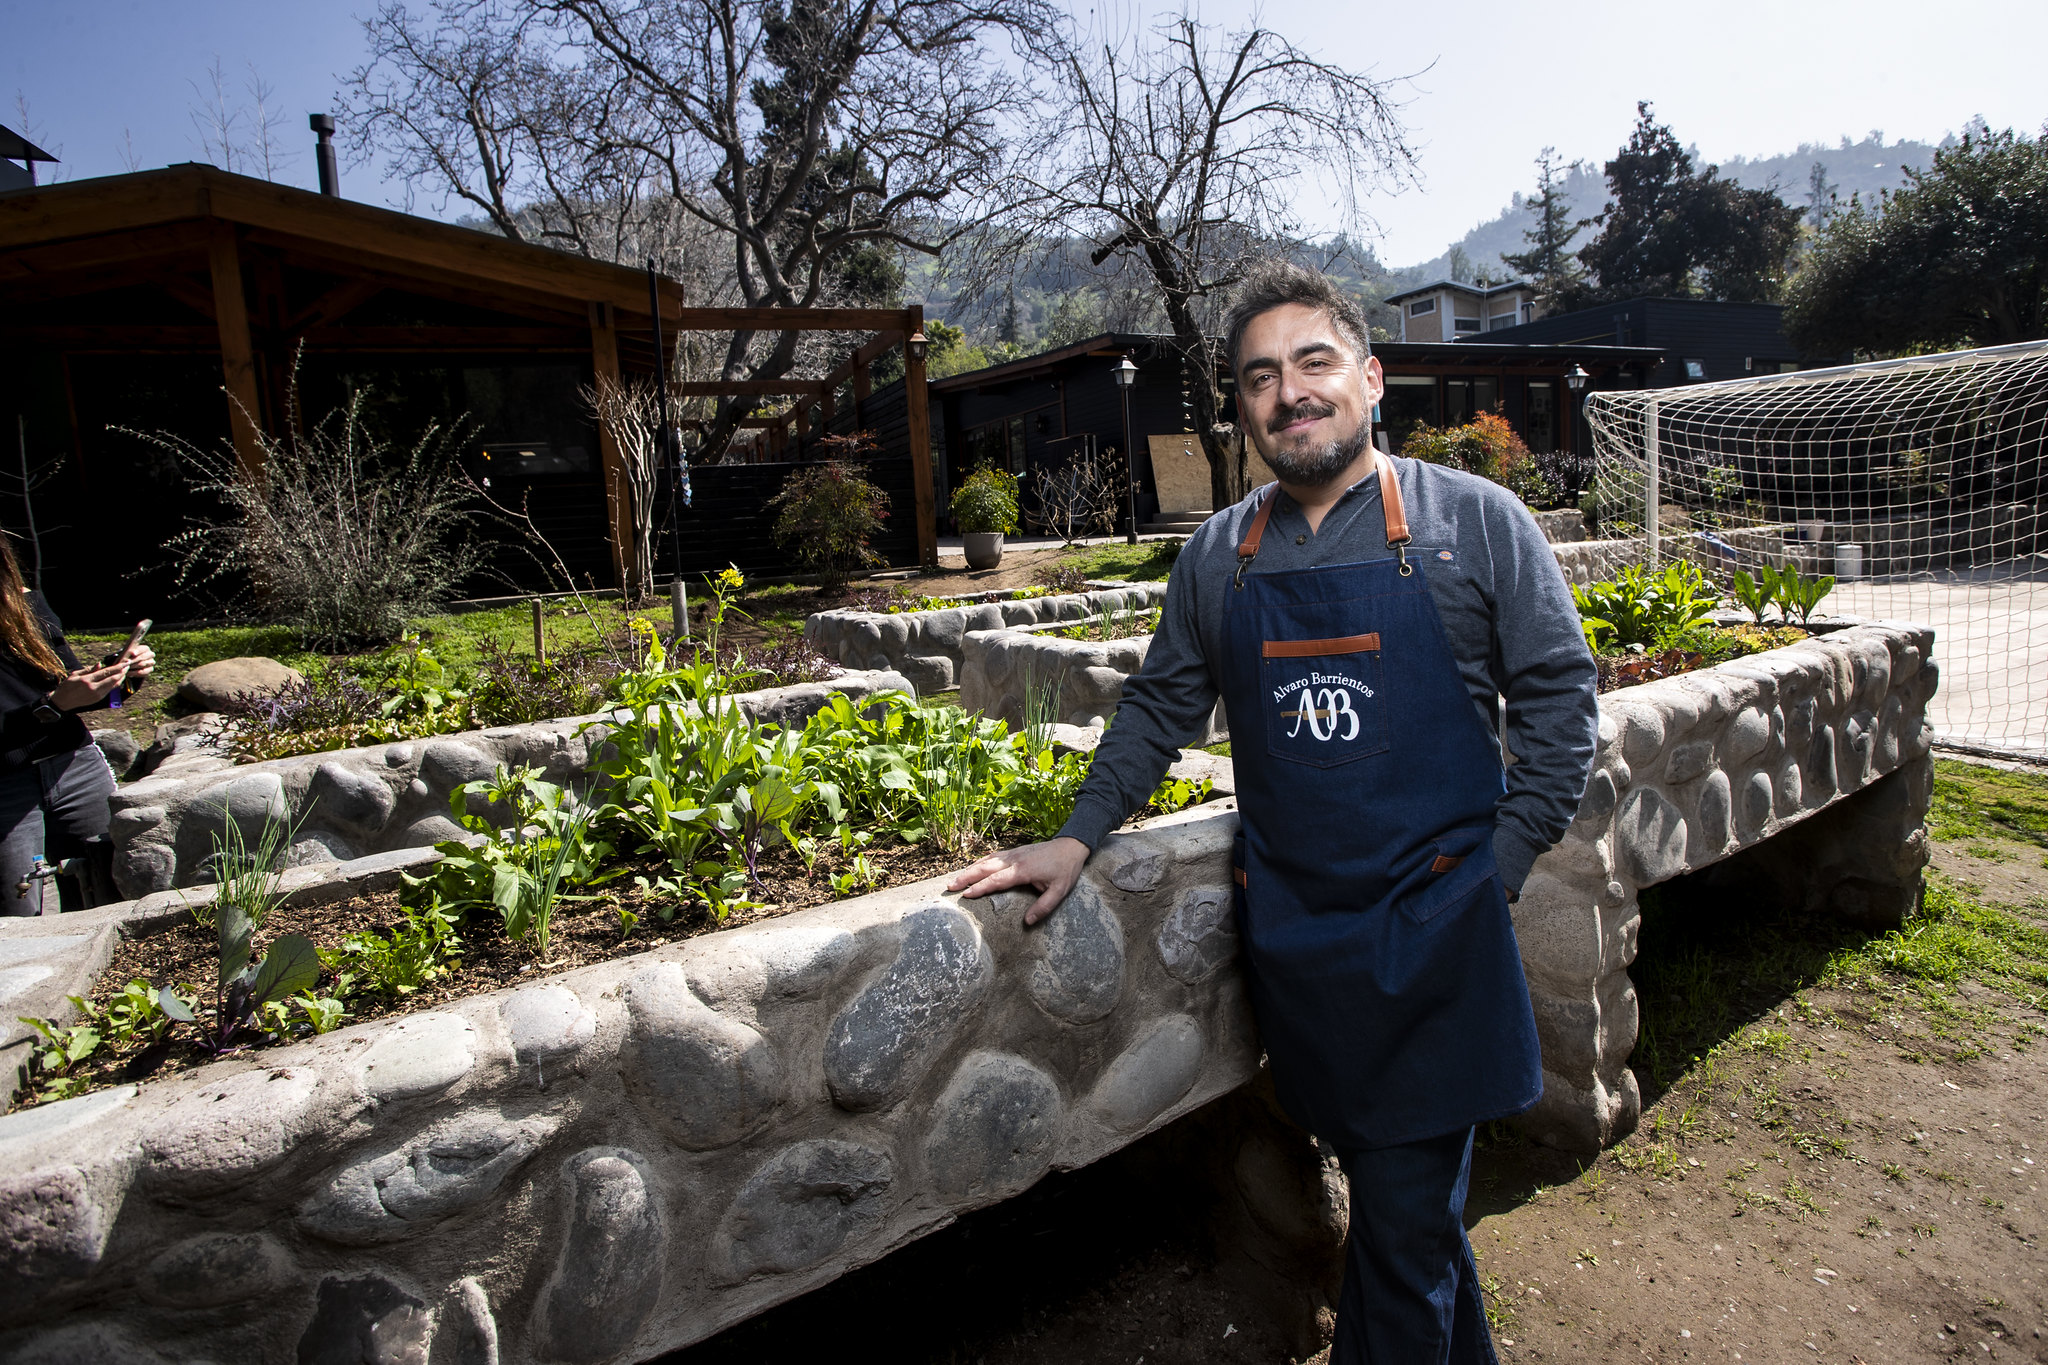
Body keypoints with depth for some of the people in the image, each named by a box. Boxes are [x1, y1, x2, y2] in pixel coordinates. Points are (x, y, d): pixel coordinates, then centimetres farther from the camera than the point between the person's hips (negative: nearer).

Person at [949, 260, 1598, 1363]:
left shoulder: (1474, 519, -3)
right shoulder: (1217, 557, 6)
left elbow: (1559, 697, -1)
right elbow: (1160, 706, 14)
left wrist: (1494, 872, -8)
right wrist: (1079, 835, 4)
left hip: (1434, 930, -3)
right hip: (1287, 932, 3)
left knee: (1403, 1220, 2)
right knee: (1409, 1198, 19)